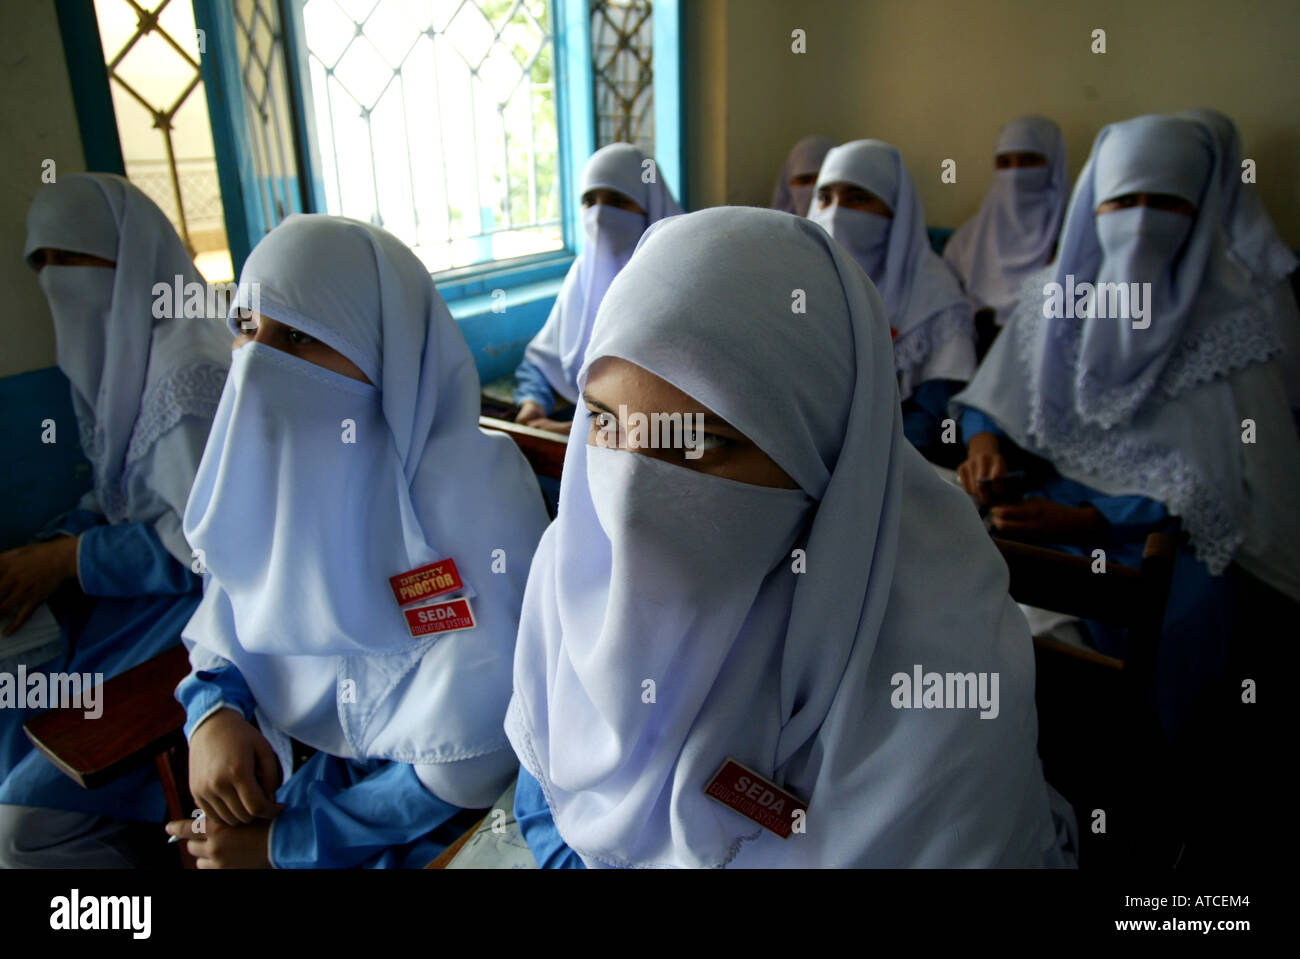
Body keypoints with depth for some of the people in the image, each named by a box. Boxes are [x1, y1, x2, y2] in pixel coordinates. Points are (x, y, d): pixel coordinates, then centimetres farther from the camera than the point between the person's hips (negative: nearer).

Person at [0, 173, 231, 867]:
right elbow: (120, 495, 13)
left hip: (197, 608, -9)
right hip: (135, 593, 9)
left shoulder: (187, 372, -21)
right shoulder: (119, 355, 7)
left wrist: (65, 558, -16)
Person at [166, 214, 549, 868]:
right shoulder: (271, 468, -7)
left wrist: (287, 840, -14)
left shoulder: (470, 490, -25)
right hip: (310, 765, 5)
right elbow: (226, 619, 7)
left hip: (427, 817, -5)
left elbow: (474, 750, -23)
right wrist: (213, 714, -14)